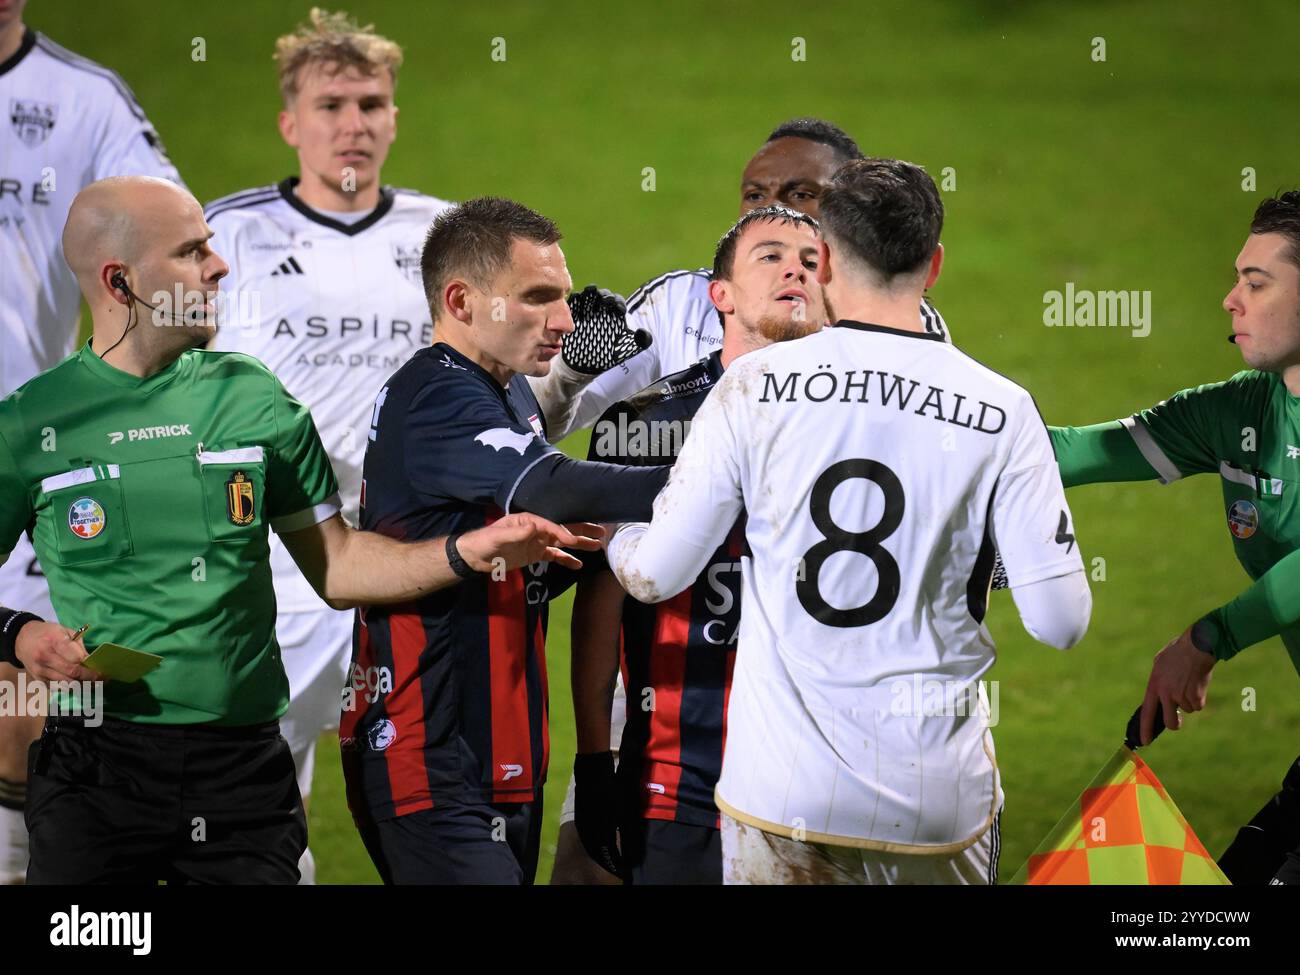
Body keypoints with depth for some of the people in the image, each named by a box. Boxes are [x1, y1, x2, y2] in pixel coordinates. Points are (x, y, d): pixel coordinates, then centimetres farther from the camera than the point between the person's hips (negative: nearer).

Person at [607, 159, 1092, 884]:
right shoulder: (1001, 410, -6)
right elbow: (1062, 621, -8)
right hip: (939, 803, 0)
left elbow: (654, 576, 0)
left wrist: (614, 539, 23)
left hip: (781, 792, 0)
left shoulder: (756, 385, -5)